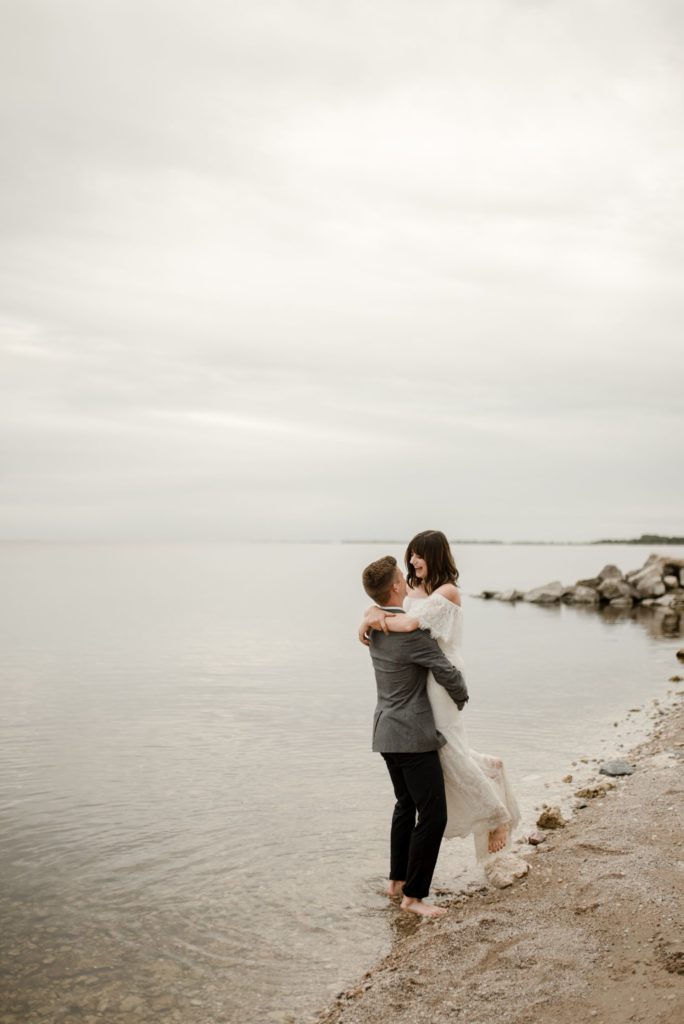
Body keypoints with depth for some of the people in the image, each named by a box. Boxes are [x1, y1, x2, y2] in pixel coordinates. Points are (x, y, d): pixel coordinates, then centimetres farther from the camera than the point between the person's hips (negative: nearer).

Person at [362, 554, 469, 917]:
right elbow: (447, 674, -19)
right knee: (433, 814, -3)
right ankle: (413, 895, 3)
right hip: (412, 736, -10)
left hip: (387, 731, 10)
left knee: (406, 805, 23)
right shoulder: (413, 632, -24)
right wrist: (460, 699, 1)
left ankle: (397, 880, 32)